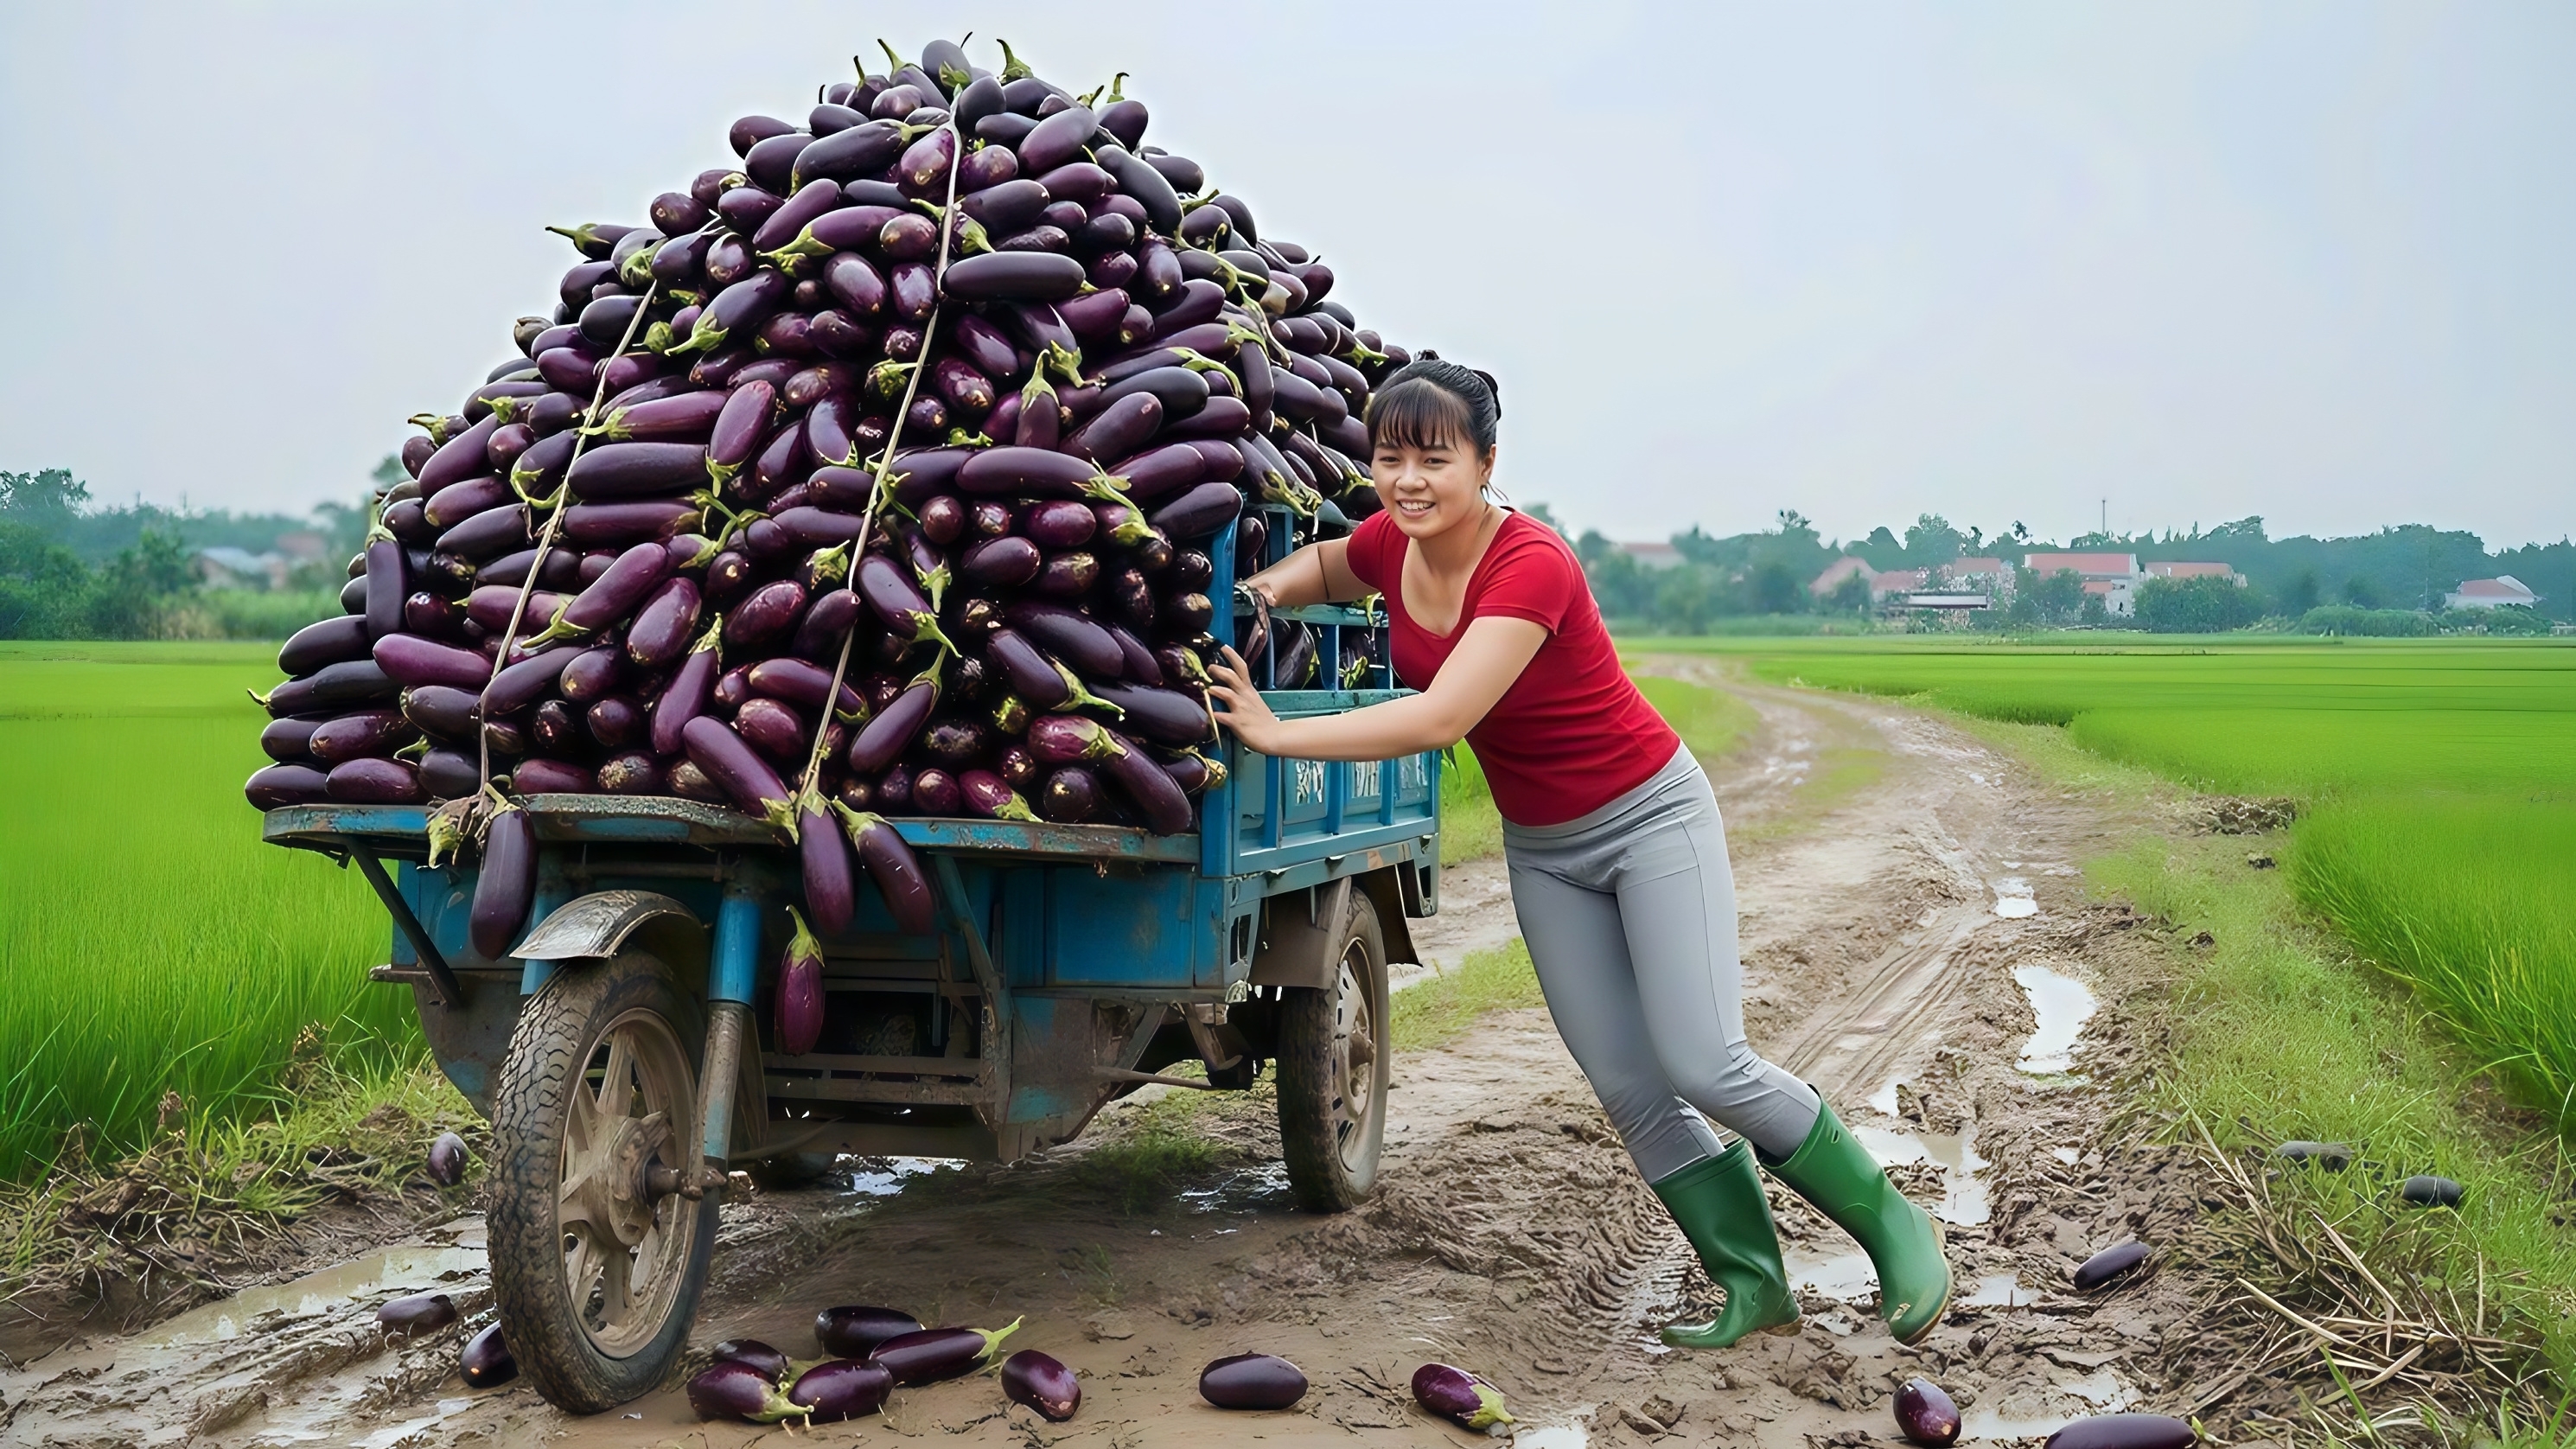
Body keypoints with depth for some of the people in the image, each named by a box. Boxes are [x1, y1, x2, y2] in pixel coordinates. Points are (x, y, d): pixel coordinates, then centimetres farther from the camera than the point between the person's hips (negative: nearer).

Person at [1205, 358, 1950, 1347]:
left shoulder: (1533, 565, -29)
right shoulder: (1388, 545, -8)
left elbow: (1440, 718, -39)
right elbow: (1324, 566, 17)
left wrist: (1277, 735, -34)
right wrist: (1268, 585, -6)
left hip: (1649, 816, -6)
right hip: (1542, 848, 7)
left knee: (1703, 1064, -13)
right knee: (1627, 1089, 2)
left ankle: (1893, 1226, 8)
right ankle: (1755, 1288, 14)